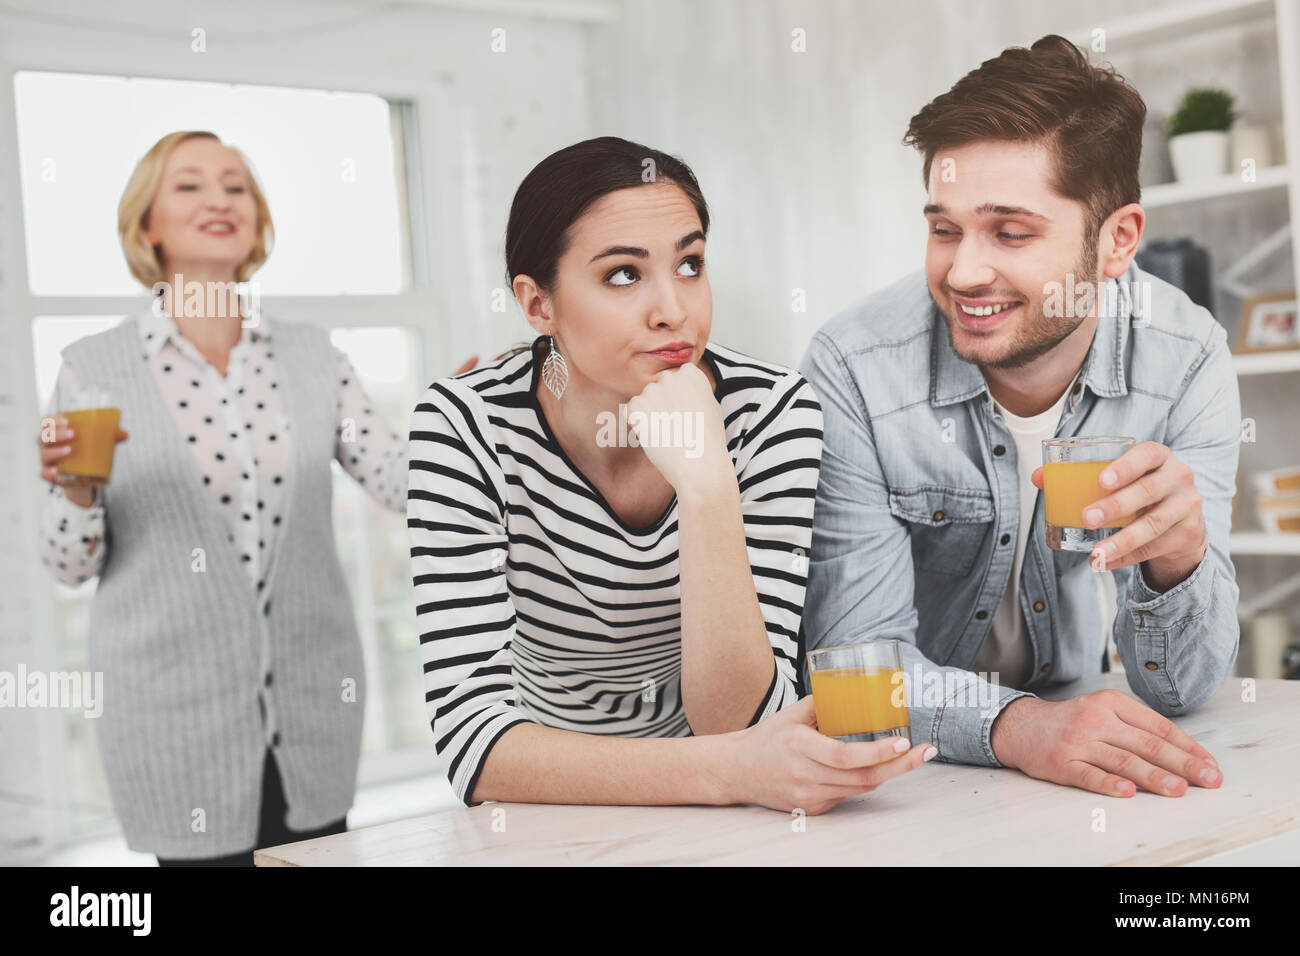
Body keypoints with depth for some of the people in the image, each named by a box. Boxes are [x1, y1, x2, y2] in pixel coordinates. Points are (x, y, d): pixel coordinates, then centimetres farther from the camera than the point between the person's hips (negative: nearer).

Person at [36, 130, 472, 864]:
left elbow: (401, 483, -2)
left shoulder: (312, 356, 6)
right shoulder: (93, 370, -1)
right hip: (180, 719, -2)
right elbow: (72, 566, 1)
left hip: (312, 713, 3)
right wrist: (76, 490, -18)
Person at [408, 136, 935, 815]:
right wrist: (733, 771, -37)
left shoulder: (771, 411, -14)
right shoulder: (464, 428, -17)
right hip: (551, 823, -1)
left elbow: (736, 719, -19)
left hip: (725, 833, 1)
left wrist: (707, 482, -32)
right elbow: (472, 737, -25)